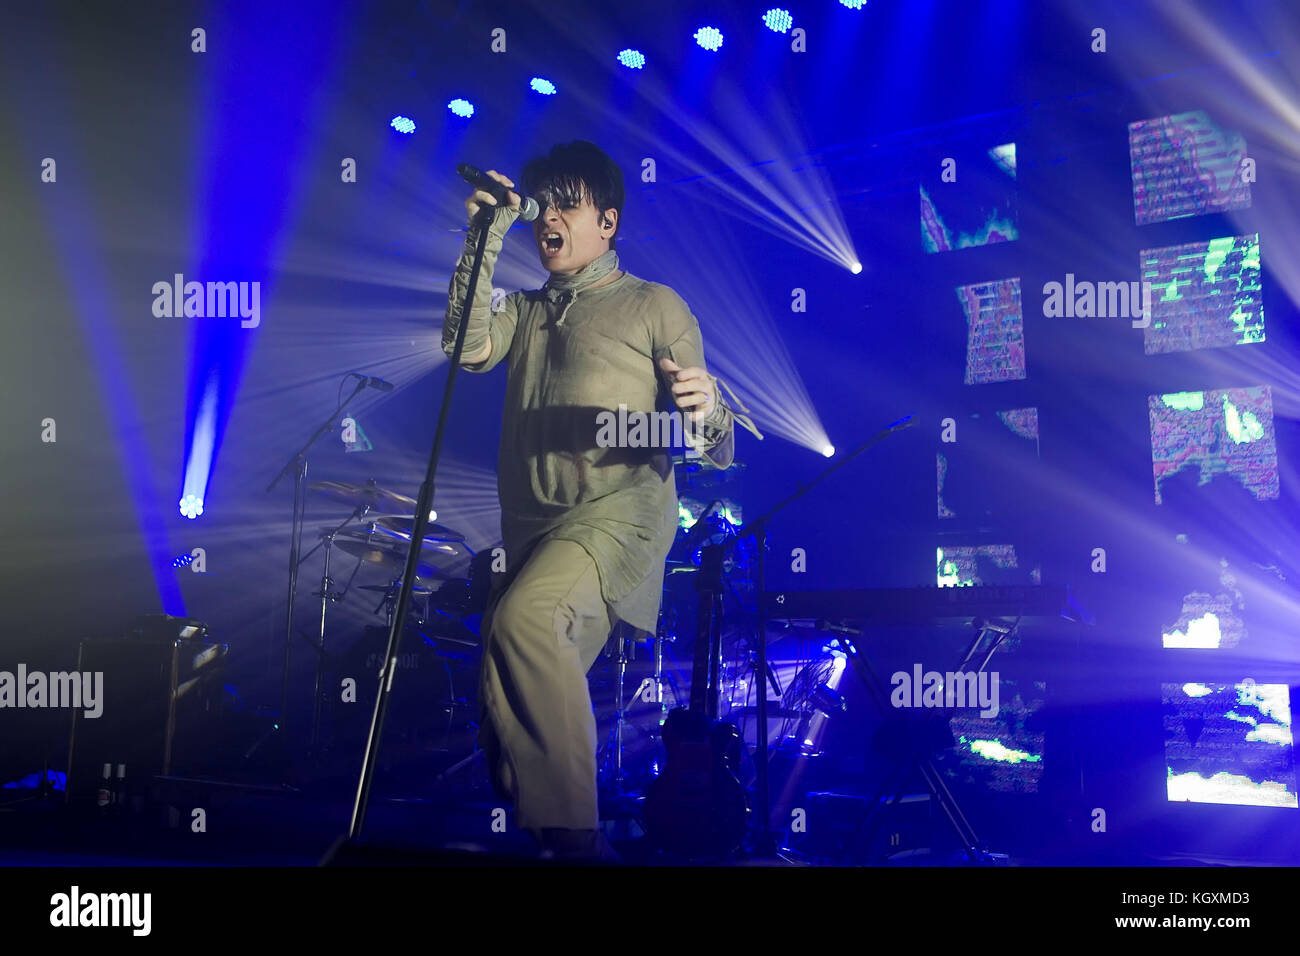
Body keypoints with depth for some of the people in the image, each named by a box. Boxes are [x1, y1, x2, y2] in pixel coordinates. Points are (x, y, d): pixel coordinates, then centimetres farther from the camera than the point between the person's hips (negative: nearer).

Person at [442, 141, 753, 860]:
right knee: (503, 706, 6)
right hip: (532, 529, 6)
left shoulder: (655, 306, 7)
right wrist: (486, 239, 1)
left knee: (524, 617, -33)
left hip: (621, 509, -6)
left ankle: (570, 830, -25)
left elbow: (713, 449, 1)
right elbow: (467, 347, 2)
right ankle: (540, 834, 26)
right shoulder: (528, 311, 24)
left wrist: (705, 409, -23)